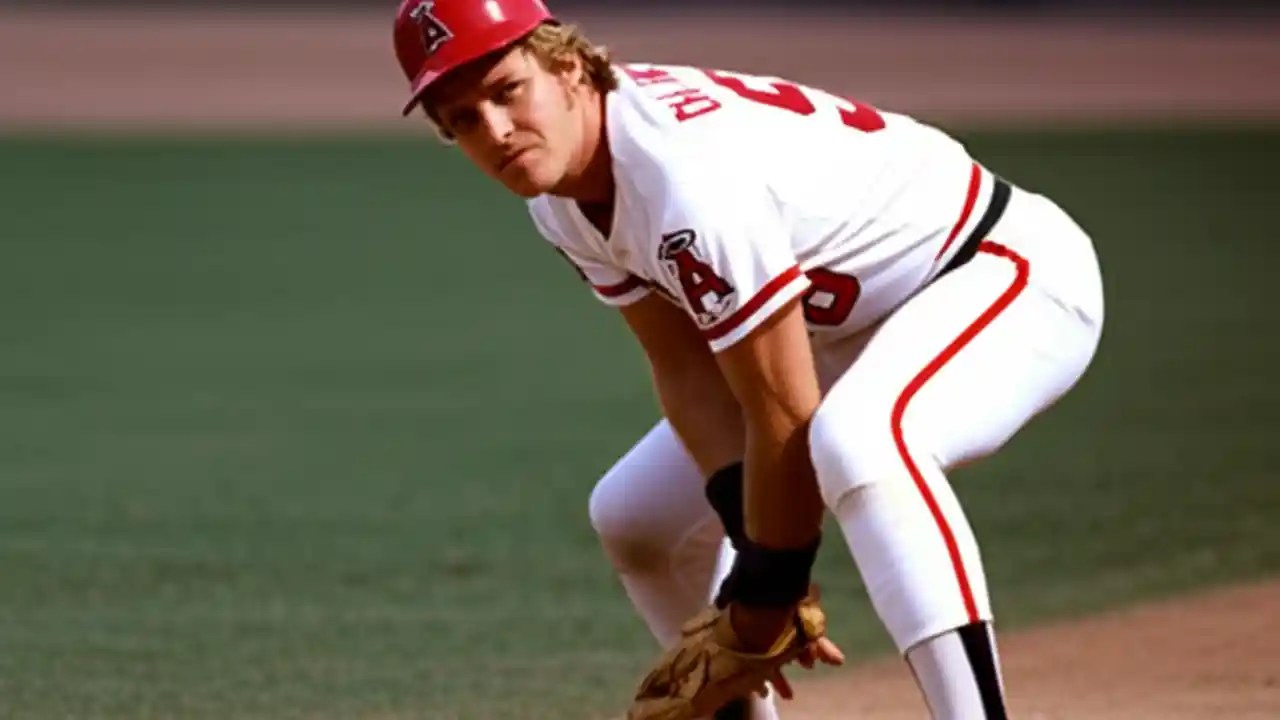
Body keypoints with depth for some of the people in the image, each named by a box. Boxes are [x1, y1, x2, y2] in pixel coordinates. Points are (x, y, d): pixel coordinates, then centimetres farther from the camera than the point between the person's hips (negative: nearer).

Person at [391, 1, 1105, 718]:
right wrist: (759, 550, -18)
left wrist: (766, 591, -17)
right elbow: (686, 365, -5)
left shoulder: (691, 175, -33)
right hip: (853, 326, 10)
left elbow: (785, 419, -28)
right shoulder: (560, 191, -6)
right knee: (636, 515, 11)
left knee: (856, 443, -40)